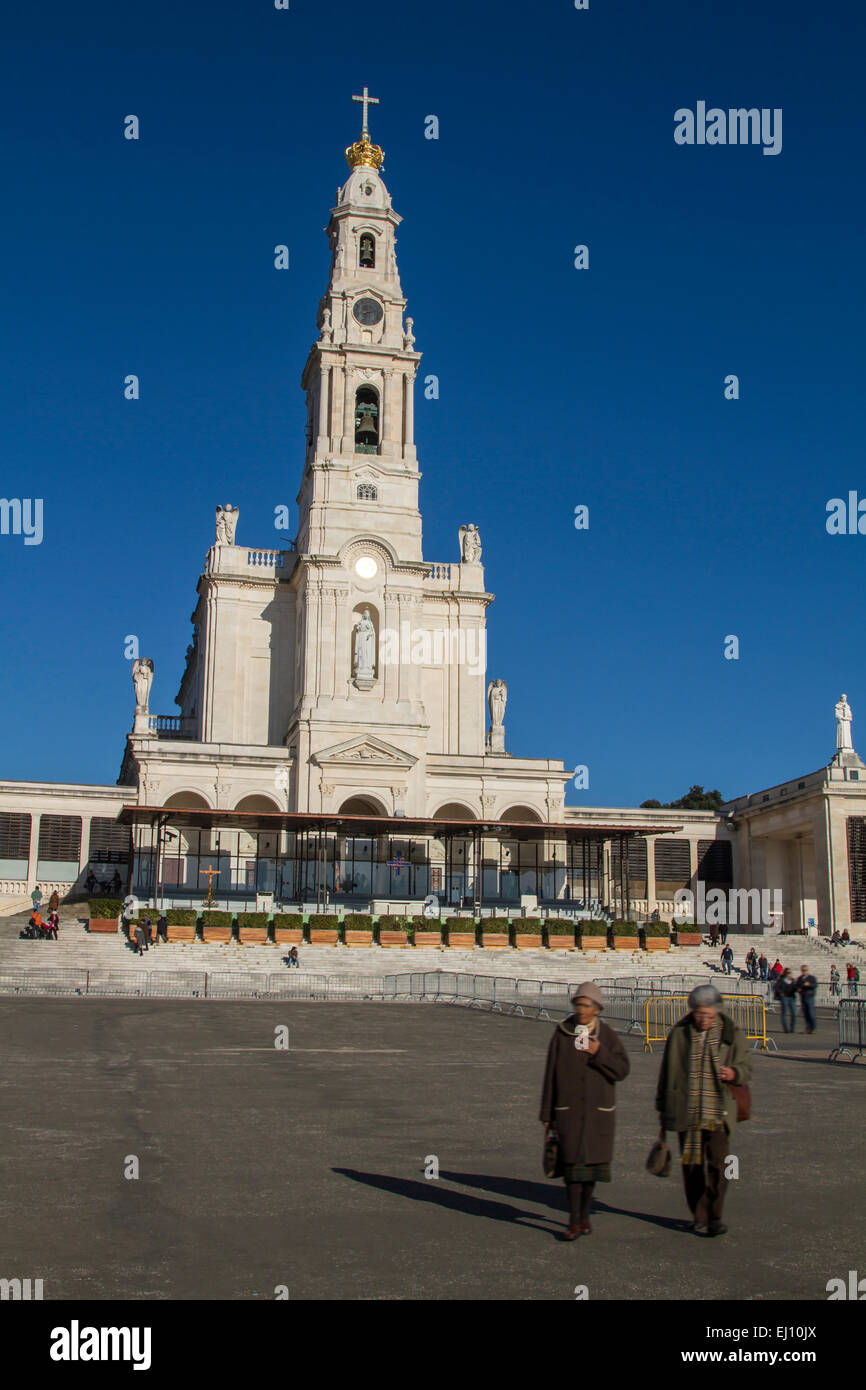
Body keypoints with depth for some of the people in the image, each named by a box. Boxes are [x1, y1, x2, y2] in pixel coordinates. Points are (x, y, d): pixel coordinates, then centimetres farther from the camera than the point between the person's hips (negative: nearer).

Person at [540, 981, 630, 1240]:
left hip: (598, 1111, 1)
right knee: (572, 1163, -7)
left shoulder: (606, 1036, 0)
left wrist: (599, 1053, -20)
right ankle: (574, 1221, -2)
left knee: (592, 1161, 7)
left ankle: (585, 1215, 24)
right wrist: (547, 1114, 2)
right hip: (568, 1110, -1)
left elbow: (622, 1070, -5)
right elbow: (551, 1075, 1)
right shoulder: (562, 1035, -2)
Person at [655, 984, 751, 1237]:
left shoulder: (731, 1034, 2)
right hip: (686, 1113, 1)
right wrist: (662, 1108, 11)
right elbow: (667, 1072, 10)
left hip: (718, 1112, -1)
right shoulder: (679, 1034, 3)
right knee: (692, 1166, 5)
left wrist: (734, 1073, -18)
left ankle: (712, 1215, 7)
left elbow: (746, 1066, 5)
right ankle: (700, 1217, 19)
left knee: (718, 1164, -8)